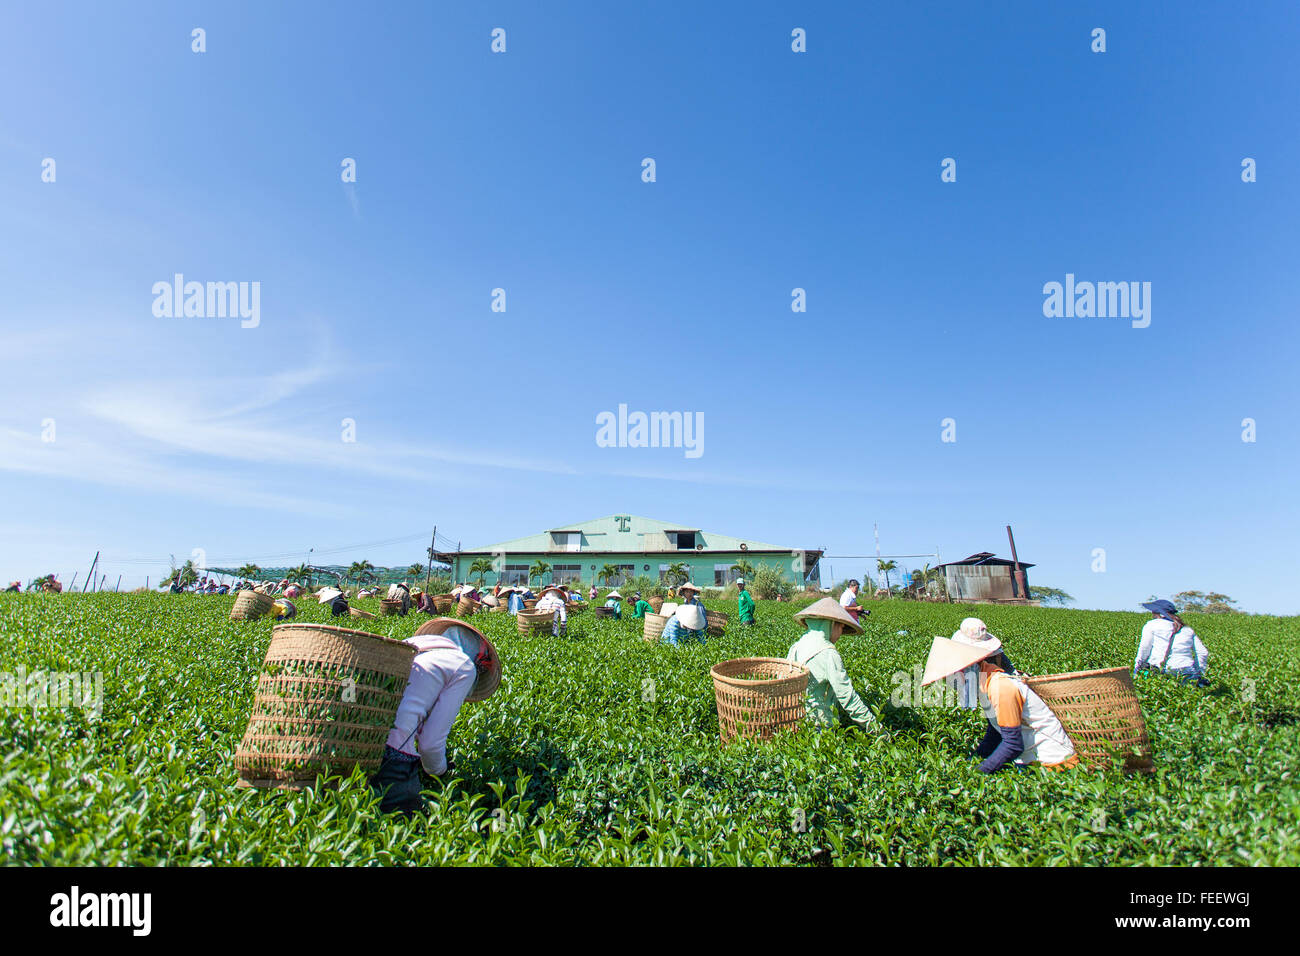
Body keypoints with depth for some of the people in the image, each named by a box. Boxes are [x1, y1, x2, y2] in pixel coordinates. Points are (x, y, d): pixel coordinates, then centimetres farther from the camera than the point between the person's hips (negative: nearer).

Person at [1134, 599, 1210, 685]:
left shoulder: (1151, 625, 6)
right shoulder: (1188, 630, 20)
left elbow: (1144, 650, 1)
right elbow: (1203, 653, 16)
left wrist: (1137, 668, 12)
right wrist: (1199, 674, 24)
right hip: (1187, 671, 4)